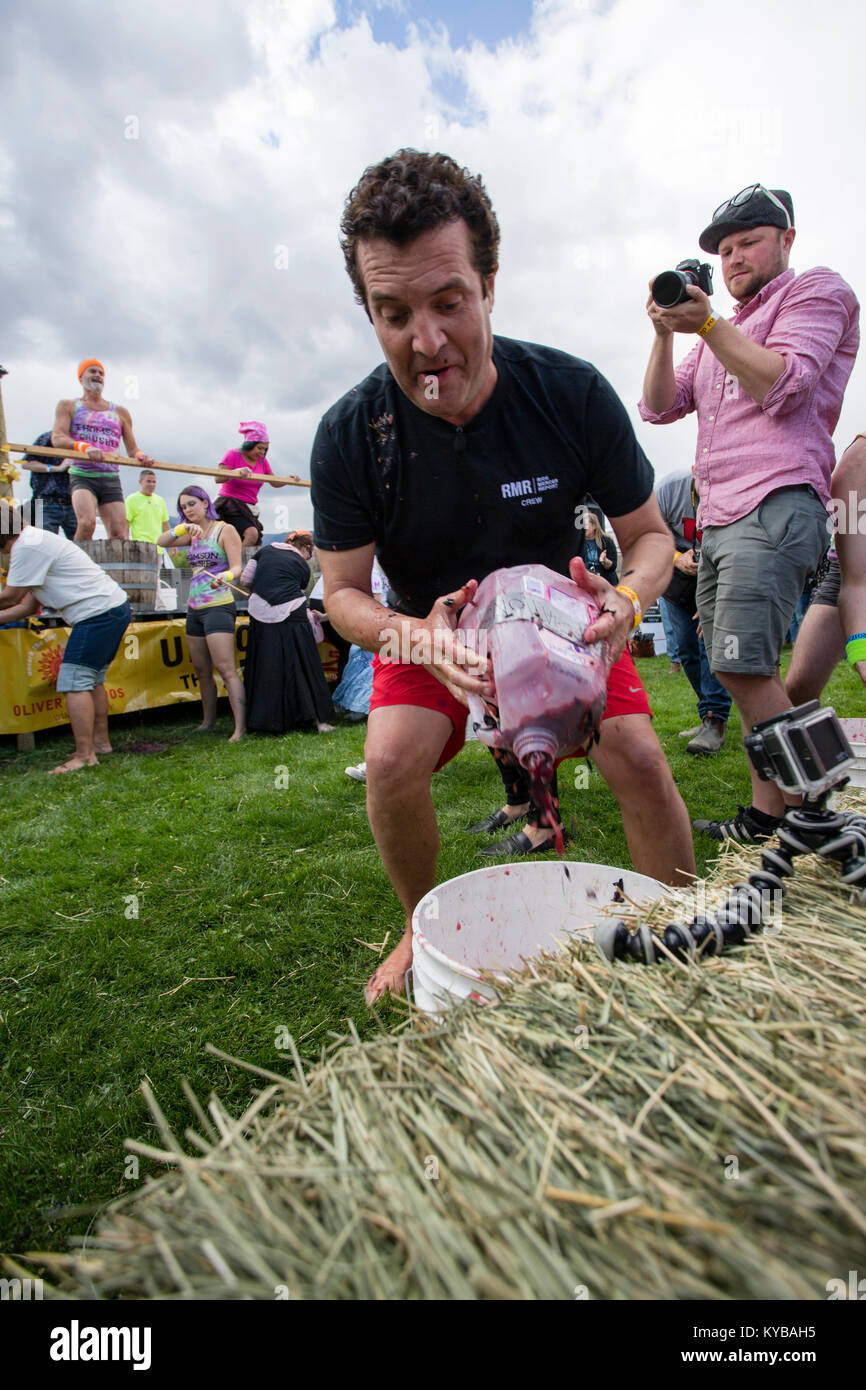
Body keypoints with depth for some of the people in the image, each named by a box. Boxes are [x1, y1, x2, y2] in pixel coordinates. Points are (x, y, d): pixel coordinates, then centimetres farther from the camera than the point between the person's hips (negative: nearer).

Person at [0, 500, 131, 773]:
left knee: (74, 682, -10)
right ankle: (101, 741, 27)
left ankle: (85, 756, -9)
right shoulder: (35, 541, 22)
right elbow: (29, 606, 20)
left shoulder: (28, 545, -11)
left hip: (99, 613, -11)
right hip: (114, 608, 11)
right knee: (92, 679, 18)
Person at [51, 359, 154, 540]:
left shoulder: (120, 413, 22)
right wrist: (84, 447, -23)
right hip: (82, 477, -2)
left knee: (119, 536, -12)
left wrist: (140, 456, -6)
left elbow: (132, 450, 20)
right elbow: (57, 438, -2)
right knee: (87, 523, -29)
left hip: (111, 479, 3)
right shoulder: (68, 406, 14)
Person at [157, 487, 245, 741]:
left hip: (218, 606, -7)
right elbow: (161, 541, 4)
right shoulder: (193, 534, 16)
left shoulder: (225, 530, -4)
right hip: (194, 608, 8)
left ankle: (240, 727, -18)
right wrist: (183, 527, -13)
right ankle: (208, 721, 23)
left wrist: (224, 577, -35)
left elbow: (237, 567, -13)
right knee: (201, 671, 12)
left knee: (226, 669, -15)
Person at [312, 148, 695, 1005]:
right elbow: (343, 592, -15)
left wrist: (627, 601, -34)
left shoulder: (574, 395, -21)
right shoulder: (349, 436, -21)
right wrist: (420, 640, -36)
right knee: (392, 759, -23)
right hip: (429, 626, 0)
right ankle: (423, 931, 7)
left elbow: (649, 532, -11)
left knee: (639, 759, -17)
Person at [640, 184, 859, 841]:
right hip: (718, 519, 8)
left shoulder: (817, 289, 10)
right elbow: (659, 407, 16)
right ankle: (787, 802, 14)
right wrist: (666, 333, 3)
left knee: (744, 665, -17)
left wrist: (706, 324, -10)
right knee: (738, 669, 5)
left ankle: (771, 817, -7)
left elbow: (783, 385, -8)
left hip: (776, 508, -8)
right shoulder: (722, 330, 30)